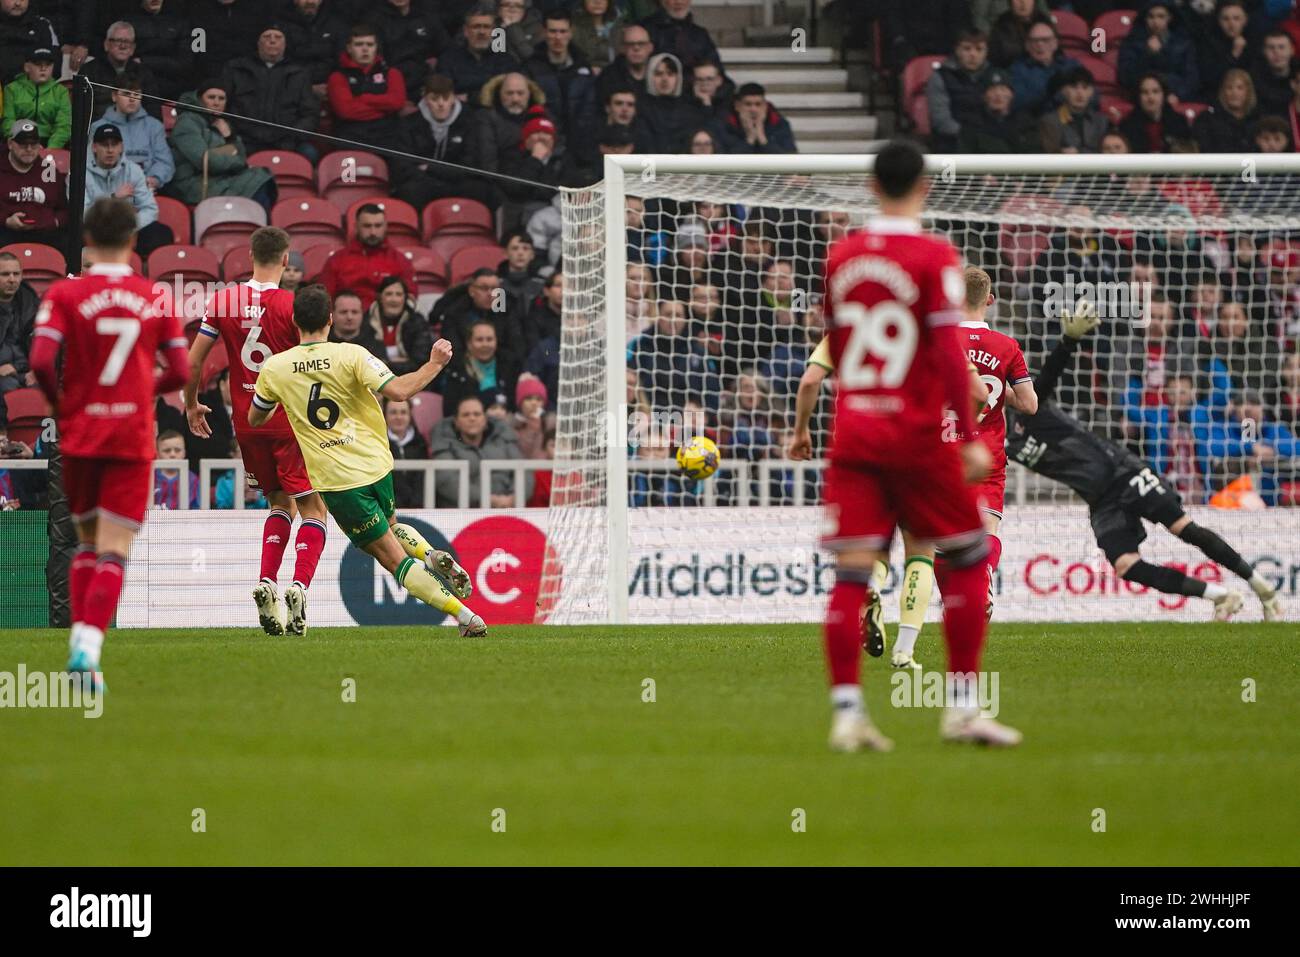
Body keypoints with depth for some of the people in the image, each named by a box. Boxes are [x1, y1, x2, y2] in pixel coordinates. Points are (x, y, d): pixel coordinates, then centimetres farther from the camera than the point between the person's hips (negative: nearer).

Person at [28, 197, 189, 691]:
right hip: (134, 437, -1)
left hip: (79, 434, 1)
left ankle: (80, 635, 11)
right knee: (114, 552, -3)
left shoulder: (64, 294, -4)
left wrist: (59, 403, 3)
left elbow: (41, 362, -14)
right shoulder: (156, 298, 1)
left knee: (87, 543, 19)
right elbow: (178, 372, 0)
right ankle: (88, 646, -19)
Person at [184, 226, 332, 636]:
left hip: (246, 420, 5)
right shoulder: (292, 305, -11)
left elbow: (193, 361, 5)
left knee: (281, 504, 20)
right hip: (289, 420, -5)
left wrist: (191, 404, 20)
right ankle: (298, 587, -21)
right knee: (313, 509, 0)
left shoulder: (223, 301, 1)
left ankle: (266, 583, 1)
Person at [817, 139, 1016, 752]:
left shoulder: (840, 256, 8)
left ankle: (846, 711, -9)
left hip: (851, 431, 4)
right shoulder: (934, 258, -8)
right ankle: (961, 706, 6)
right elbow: (949, 355, -15)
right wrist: (969, 439, -12)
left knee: (851, 573, 0)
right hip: (916, 435, -4)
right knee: (969, 558, 9)